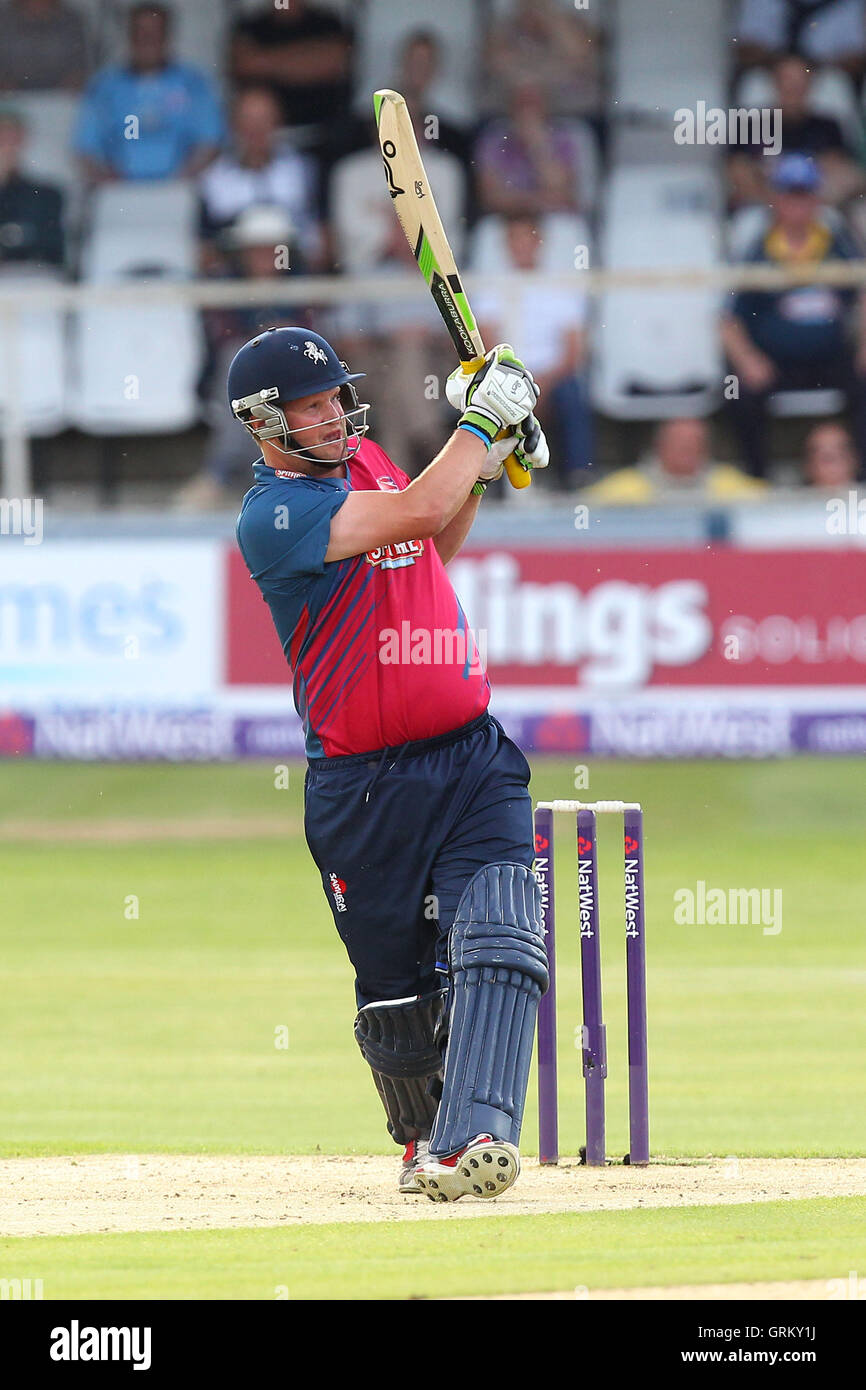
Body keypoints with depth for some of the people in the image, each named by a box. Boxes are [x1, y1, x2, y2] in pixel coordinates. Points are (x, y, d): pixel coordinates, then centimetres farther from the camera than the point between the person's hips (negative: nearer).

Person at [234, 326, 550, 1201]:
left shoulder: (367, 461, 11)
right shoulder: (271, 515, -13)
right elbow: (417, 514, -24)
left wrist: (484, 469, 14)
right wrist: (482, 421, -12)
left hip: (472, 758, 5)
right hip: (362, 789, -5)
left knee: (497, 941, -18)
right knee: (397, 997, 7)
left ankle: (476, 1136, -30)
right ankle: (422, 1140, 31)